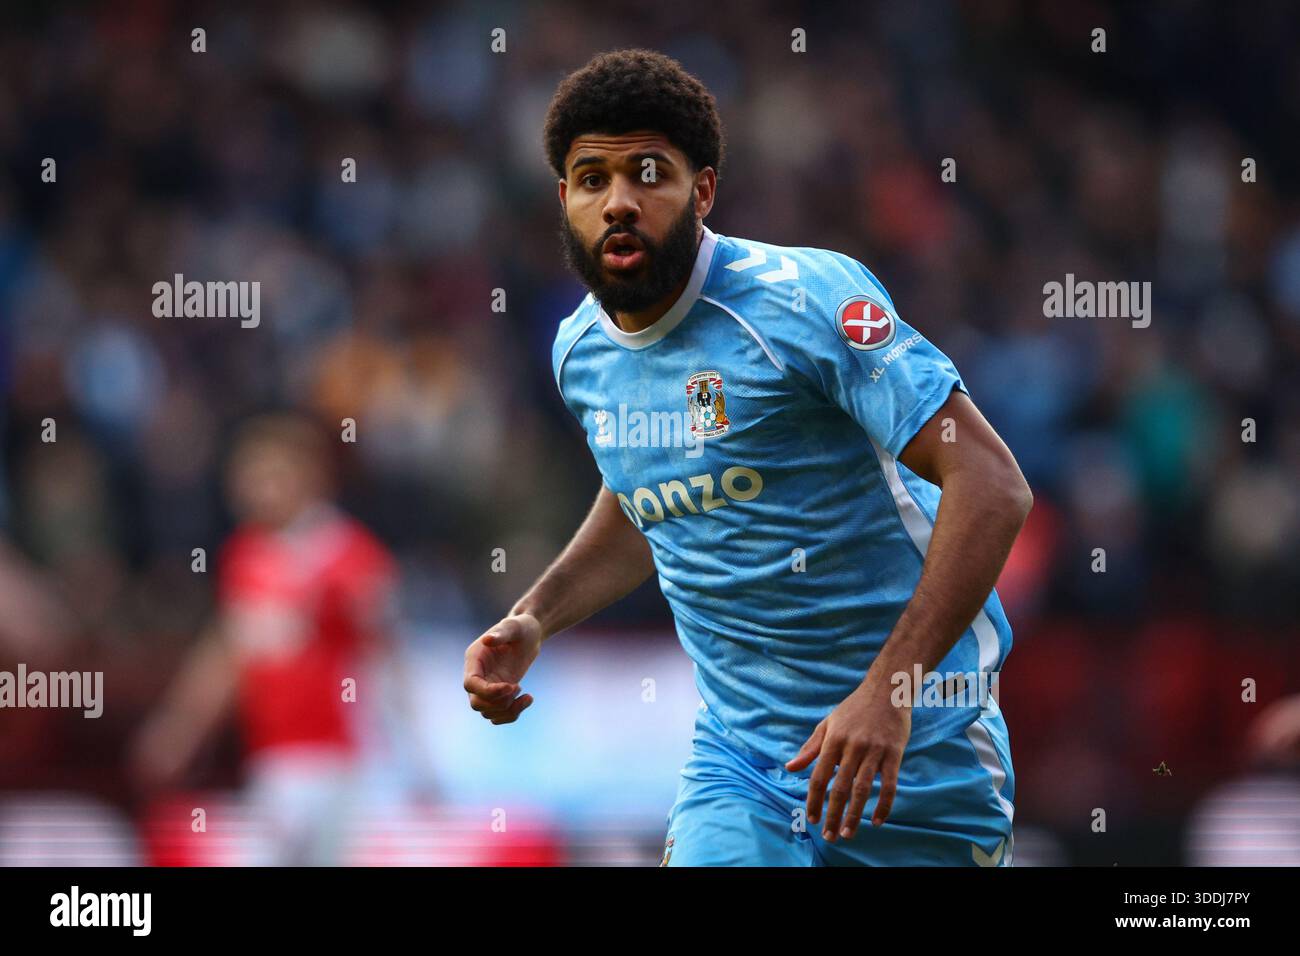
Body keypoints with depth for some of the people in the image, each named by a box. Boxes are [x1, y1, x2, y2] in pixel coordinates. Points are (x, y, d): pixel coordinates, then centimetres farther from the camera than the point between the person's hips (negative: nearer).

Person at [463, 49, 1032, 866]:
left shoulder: (809, 300, -17)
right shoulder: (582, 350, 5)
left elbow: (993, 487, -22)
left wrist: (890, 689, -29)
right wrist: (534, 621, 10)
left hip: (911, 745, -5)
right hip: (737, 757, 5)